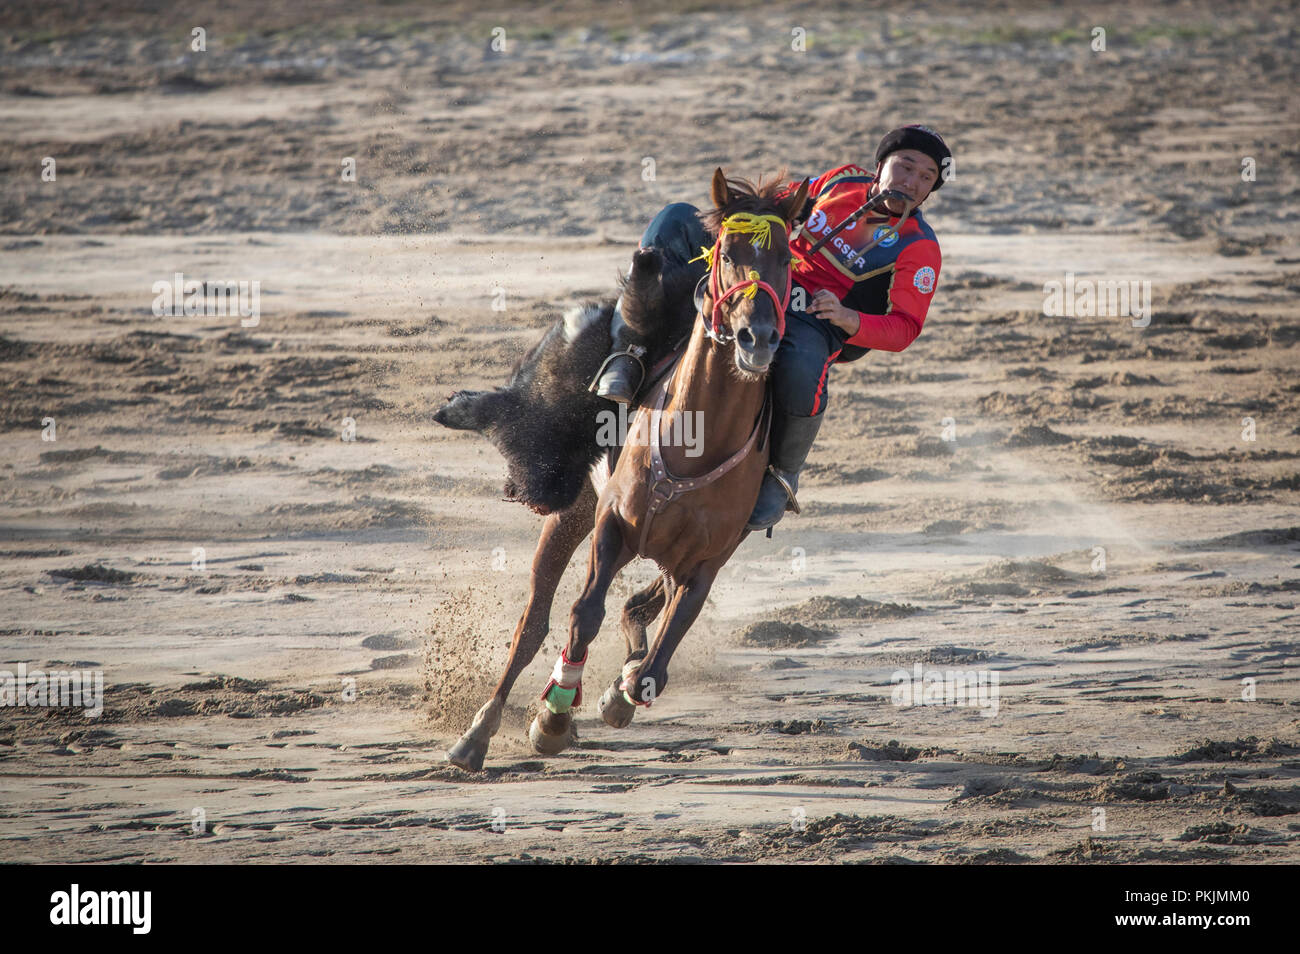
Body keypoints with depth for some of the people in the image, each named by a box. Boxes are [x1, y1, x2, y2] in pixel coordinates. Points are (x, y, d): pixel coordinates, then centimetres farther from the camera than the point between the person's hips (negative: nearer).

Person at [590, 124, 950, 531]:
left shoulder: (920, 249, -6)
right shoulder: (846, 180, 9)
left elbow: (905, 329, -14)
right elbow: (788, 200, 28)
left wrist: (847, 318, -31)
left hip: (812, 323, -5)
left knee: (801, 375, -42)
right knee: (677, 219, -12)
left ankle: (782, 475, -9)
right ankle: (628, 354, -23)